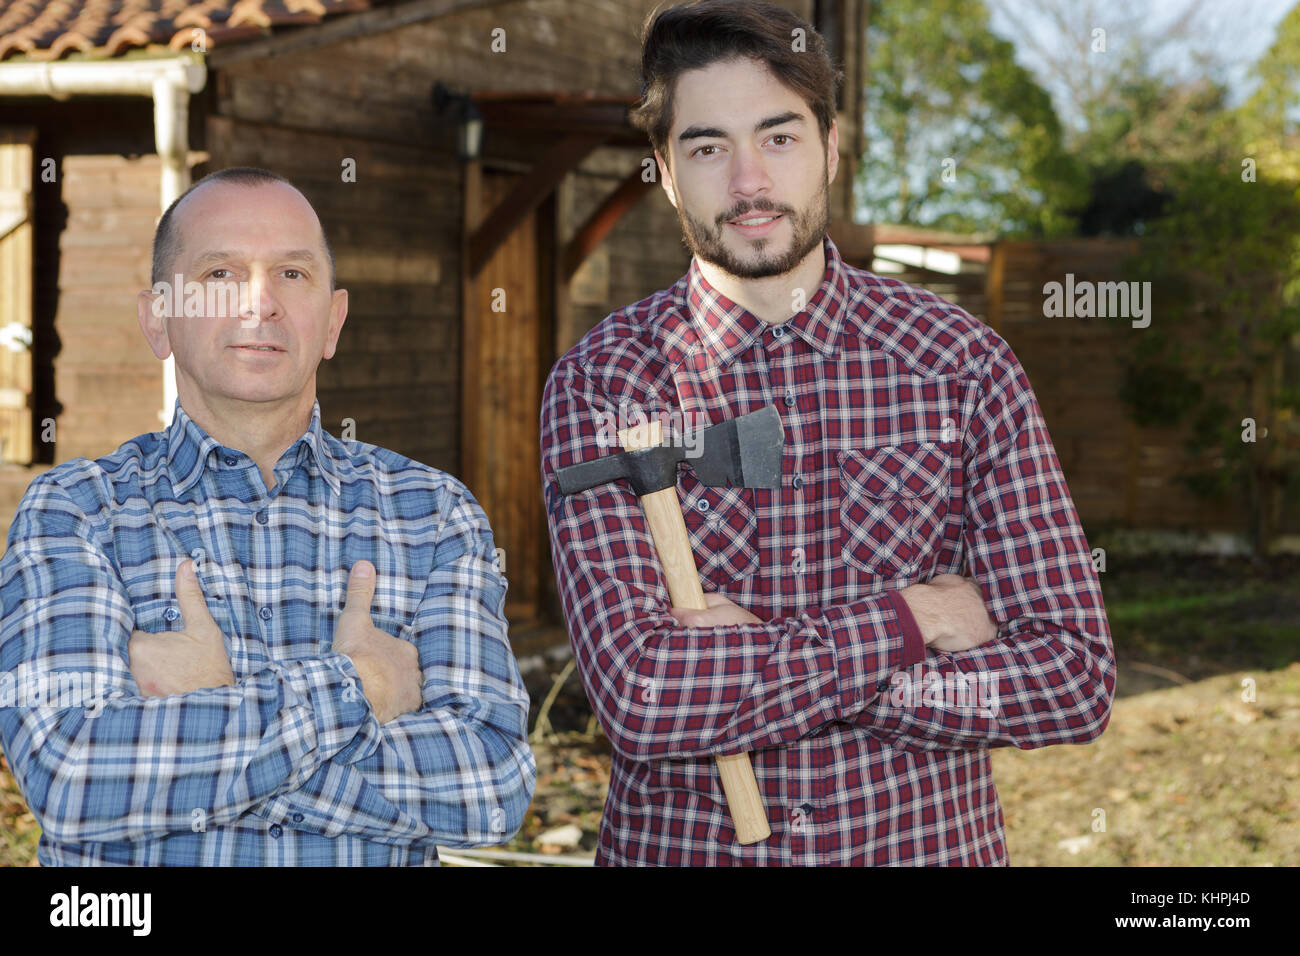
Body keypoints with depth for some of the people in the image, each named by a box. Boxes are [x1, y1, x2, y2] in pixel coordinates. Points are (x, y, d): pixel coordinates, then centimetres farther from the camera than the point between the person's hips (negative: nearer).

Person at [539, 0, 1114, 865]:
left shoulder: (963, 365, -7)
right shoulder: (600, 384, -10)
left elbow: (1075, 680, -13)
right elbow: (641, 700, -21)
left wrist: (751, 658, -18)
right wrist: (911, 618, -18)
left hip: (930, 840, 1)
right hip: (682, 844, 0)